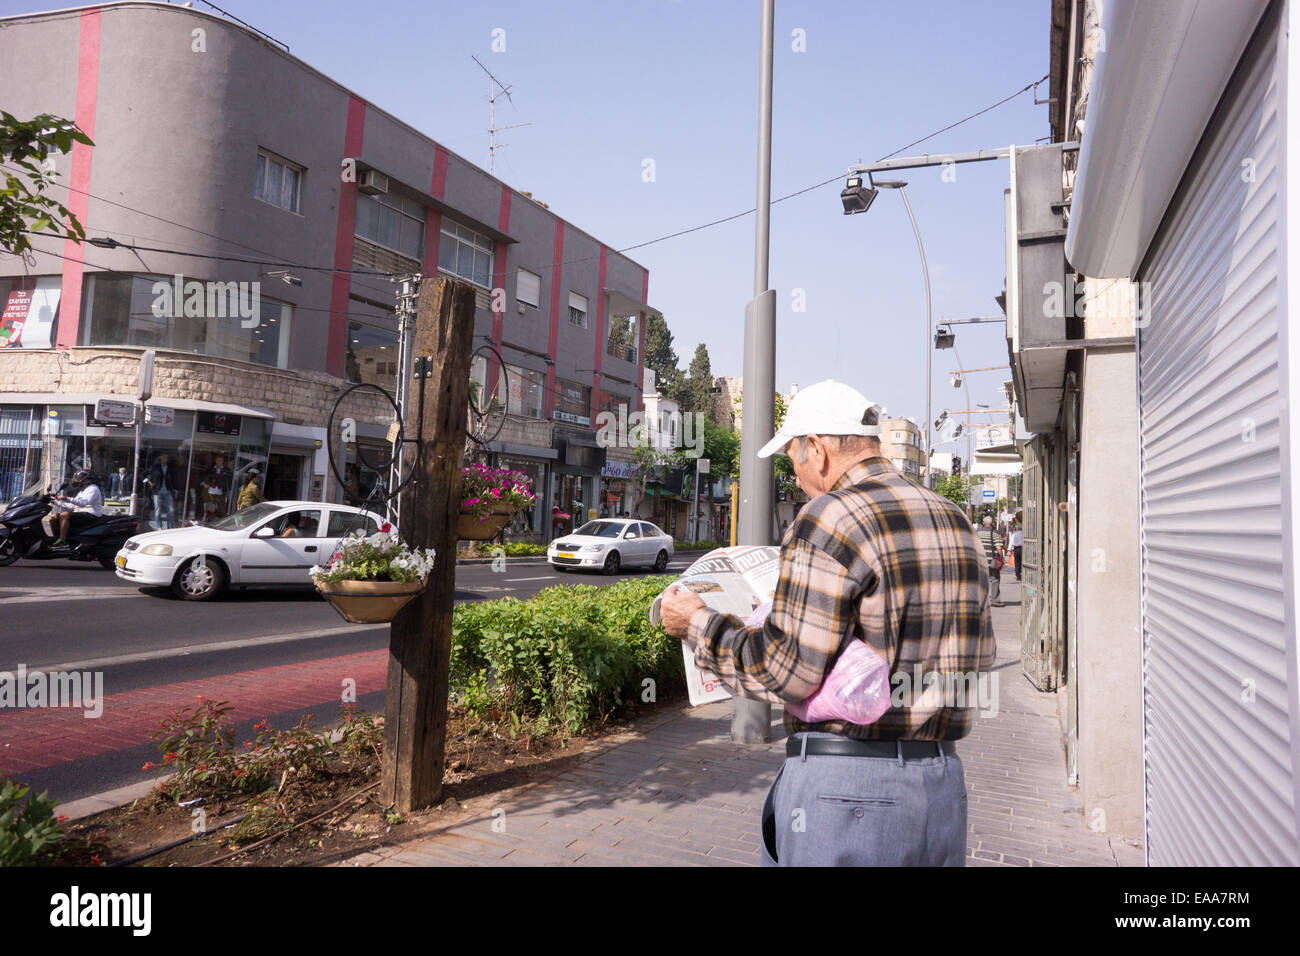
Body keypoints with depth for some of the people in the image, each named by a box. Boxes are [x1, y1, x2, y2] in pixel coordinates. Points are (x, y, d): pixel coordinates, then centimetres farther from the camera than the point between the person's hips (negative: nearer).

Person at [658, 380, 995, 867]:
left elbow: (790, 673, -18)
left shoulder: (830, 519, -16)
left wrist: (700, 625, -5)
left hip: (844, 782, -7)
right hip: (943, 780, 8)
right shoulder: (957, 523, 9)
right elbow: (979, 659, 12)